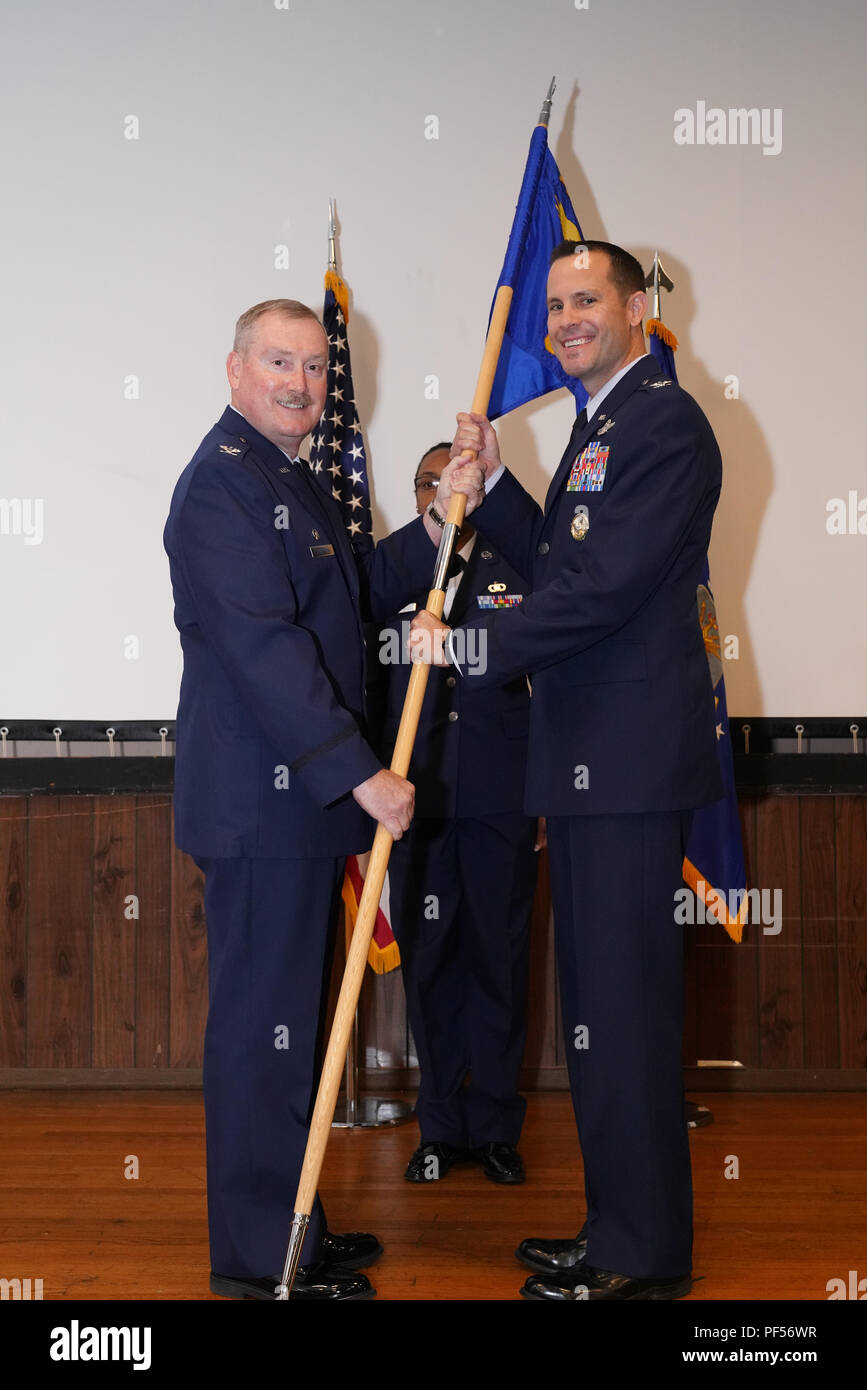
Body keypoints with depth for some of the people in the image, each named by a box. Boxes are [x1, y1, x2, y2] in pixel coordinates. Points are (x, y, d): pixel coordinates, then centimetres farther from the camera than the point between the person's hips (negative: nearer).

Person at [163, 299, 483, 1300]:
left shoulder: (291, 480, 20)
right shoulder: (223, 482, -14)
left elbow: (361, 595, 21)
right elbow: (263, 646, -22)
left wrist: (438, 524, 5)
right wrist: (361, 773, -23)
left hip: (301, 796, 10)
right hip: (259, 798, -10)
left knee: (291, 1017, 16)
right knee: (264, 1021, -4)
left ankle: (287, 1225, 26)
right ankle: (260, 1255, 6)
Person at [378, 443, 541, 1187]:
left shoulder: (519, 574, 7)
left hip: (500, 803, -1)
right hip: (413, 800, 1)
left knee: (499, 959, 4)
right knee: (428, 963, 6)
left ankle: (496, 1126, 15)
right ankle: (441, 1125, 17)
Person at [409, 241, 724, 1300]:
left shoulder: (662, 424, -12)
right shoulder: (600, 426, 20)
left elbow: (604, 587, -20)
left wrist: (470, 645, -13)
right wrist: (490, 484, 9)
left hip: (630, 759, -11)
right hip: (588, 758, 11)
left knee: (622, 1001, -4)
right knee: (601, 1002, 16)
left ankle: (645, 1254, 6)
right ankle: (619, 1229, 27)